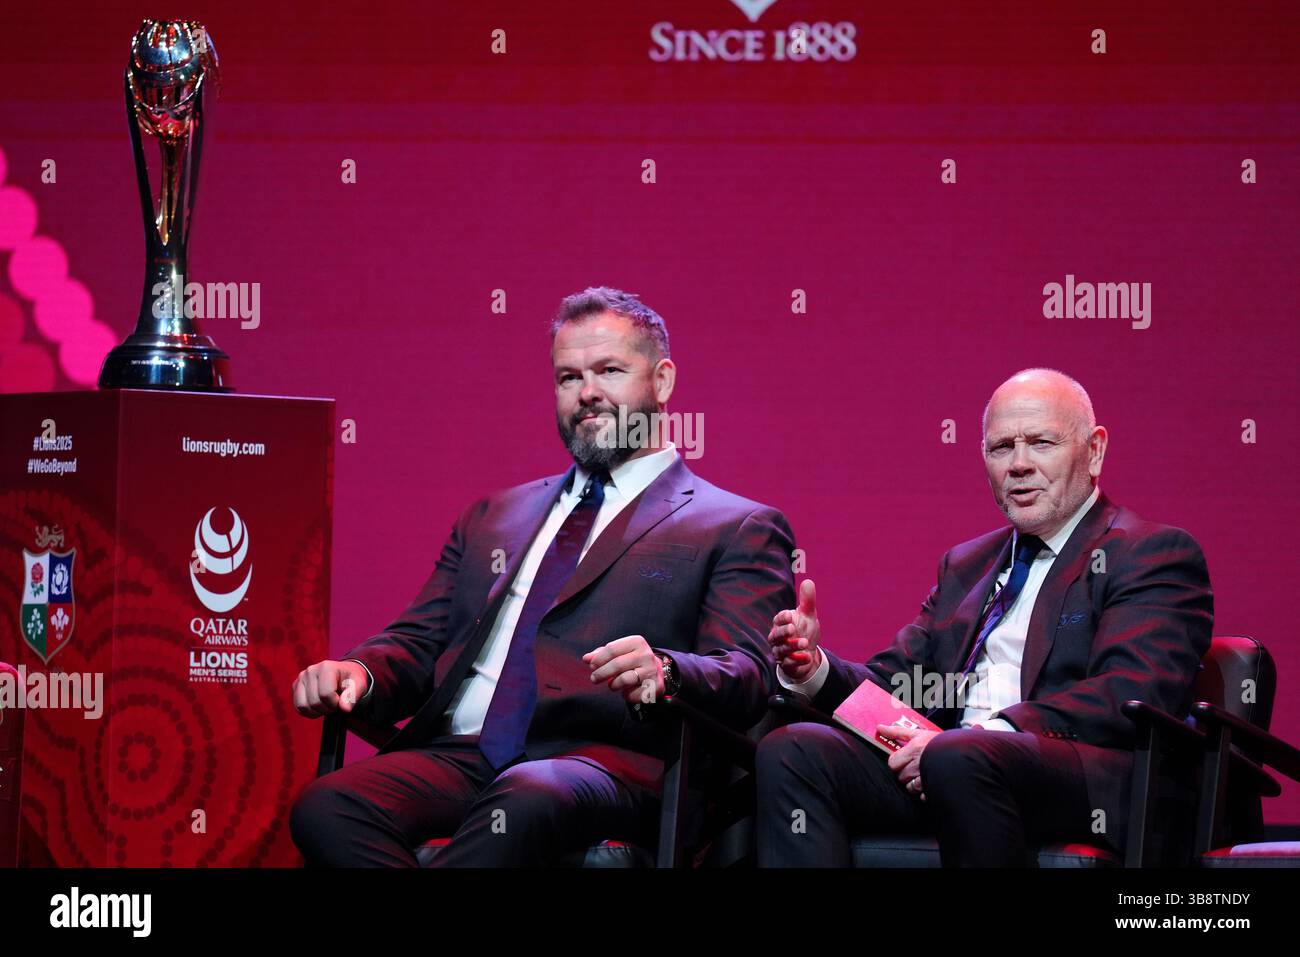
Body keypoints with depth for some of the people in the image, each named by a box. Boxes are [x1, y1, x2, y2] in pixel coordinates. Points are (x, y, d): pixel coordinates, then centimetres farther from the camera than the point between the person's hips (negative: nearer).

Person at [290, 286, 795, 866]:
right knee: (324, 807, -29)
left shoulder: (737, 530, 13)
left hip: (601, 760, -4)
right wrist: (360, 673, -1)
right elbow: (418, 642, 24)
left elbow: (747, 677, -1)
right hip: (458, 753, 5)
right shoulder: (494, 517, 31)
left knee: (526, 801, -41)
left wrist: (664, 673, -25)